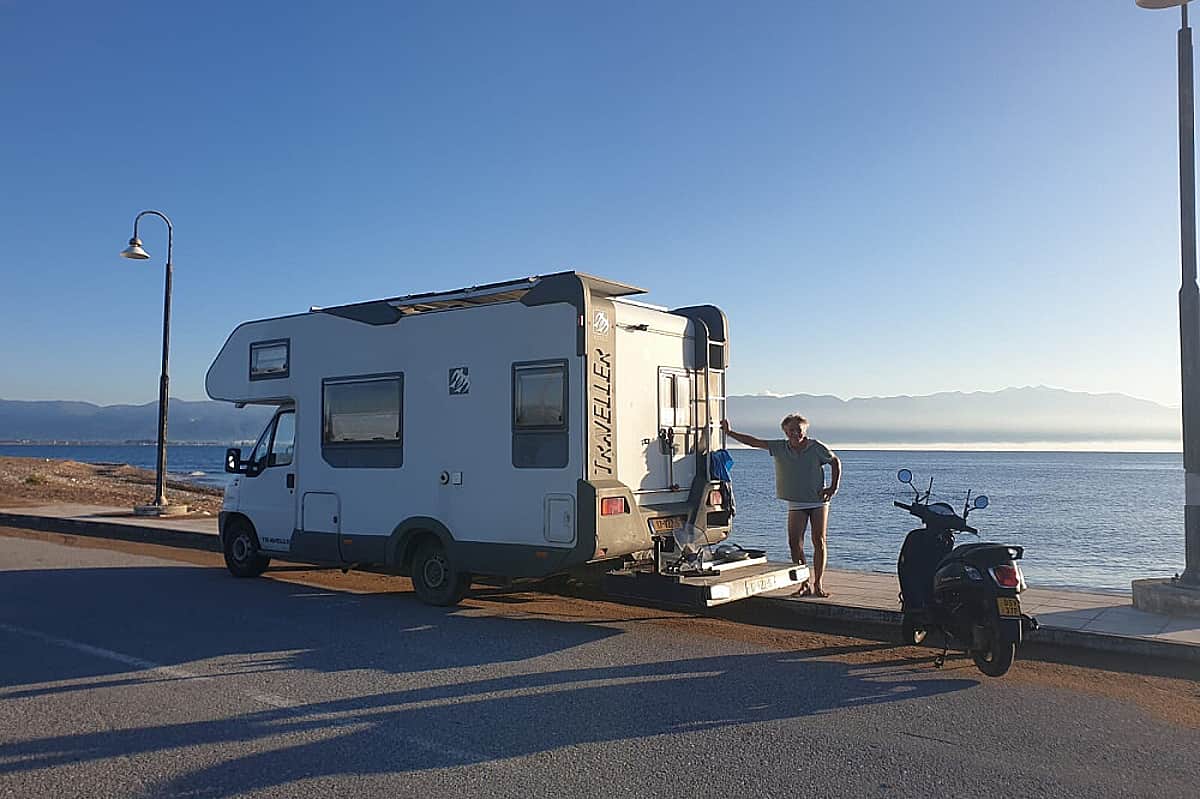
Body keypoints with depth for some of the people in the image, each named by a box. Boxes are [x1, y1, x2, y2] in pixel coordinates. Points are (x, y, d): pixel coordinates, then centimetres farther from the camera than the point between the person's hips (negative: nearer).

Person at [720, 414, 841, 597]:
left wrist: (833, 487, 0)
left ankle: (818, 584, 5)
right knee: (795, 543, -7)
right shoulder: (779, 448, -2)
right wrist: (729, 433, -5)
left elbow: (835, 462, 8)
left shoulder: (817, 447, -6)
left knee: (819, 541, -2)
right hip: (796, 503, 2)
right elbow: (753, 441, -1)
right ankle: (805, 585, 0)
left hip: (819, 501, -2)